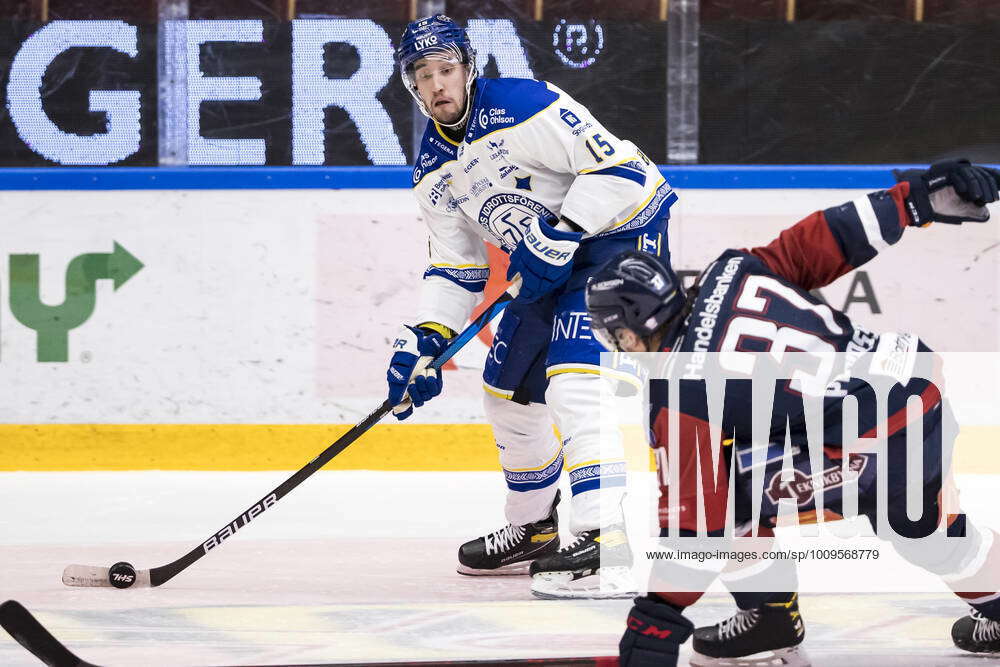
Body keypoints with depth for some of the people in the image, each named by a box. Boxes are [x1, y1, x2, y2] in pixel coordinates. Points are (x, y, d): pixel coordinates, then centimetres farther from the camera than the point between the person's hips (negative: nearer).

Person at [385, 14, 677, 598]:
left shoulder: (522, 107, -23)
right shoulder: (432, 171, 4)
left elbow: (617, 166, -26)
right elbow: (456, 267, 9)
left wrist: (559, 236, -30)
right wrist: (426, 340, -3)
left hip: (619, 229, -10)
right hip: (547, 264, 10)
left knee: (574, 381, -25)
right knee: (511, 389, 16)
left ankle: (605, 544, -31)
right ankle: (534, 530, 35)